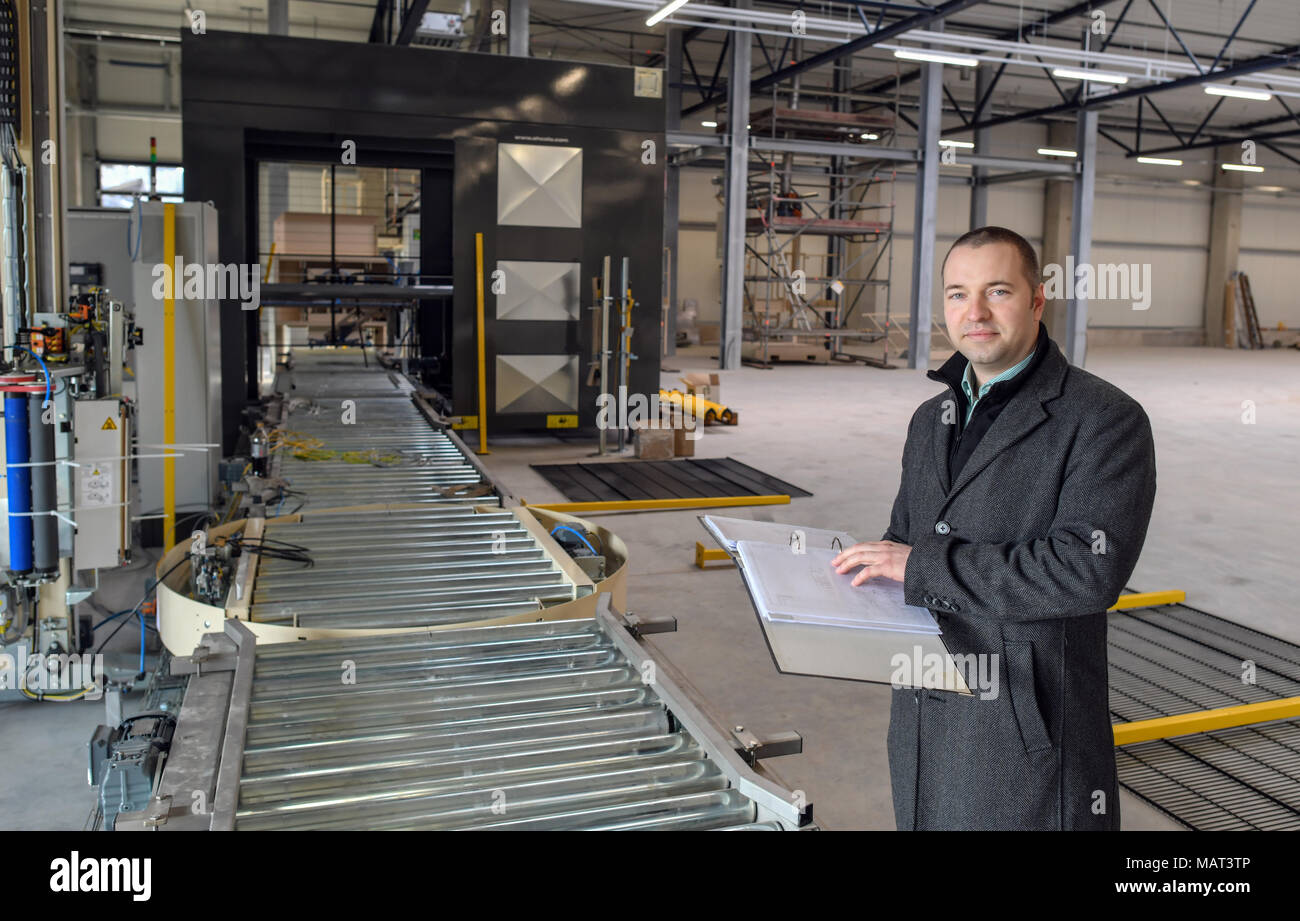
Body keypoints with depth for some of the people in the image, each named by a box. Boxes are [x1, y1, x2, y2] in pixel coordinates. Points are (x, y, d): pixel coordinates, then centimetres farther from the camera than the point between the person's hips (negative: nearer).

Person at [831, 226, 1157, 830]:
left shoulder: (1104, 419, -11)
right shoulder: (931, 419, 12)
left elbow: (1090, 570, -23)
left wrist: (924, 566, -21)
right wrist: (871, 564, -1)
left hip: (1027, 731, -6)